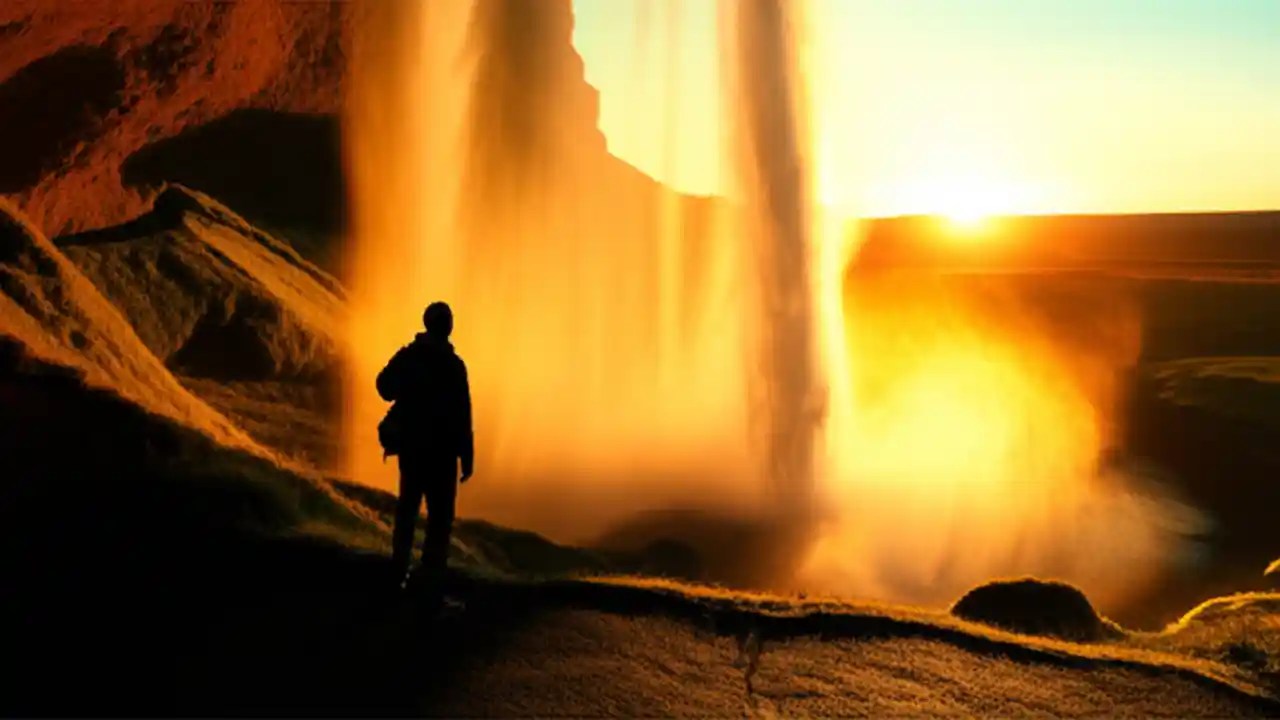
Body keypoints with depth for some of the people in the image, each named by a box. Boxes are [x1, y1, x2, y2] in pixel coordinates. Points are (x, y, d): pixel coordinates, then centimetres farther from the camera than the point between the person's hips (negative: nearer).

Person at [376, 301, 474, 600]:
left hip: (410, 448, 6)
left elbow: (385, 387, 17)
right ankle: (432, 588, -5)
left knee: (408, 506, 22)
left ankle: (399, 573, 32)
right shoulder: (452, 364, -17)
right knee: (439, 518, -2)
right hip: (440, 452, -6)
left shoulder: (406, 356, 0)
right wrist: (467, 458, -12)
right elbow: (461, 416, -18)